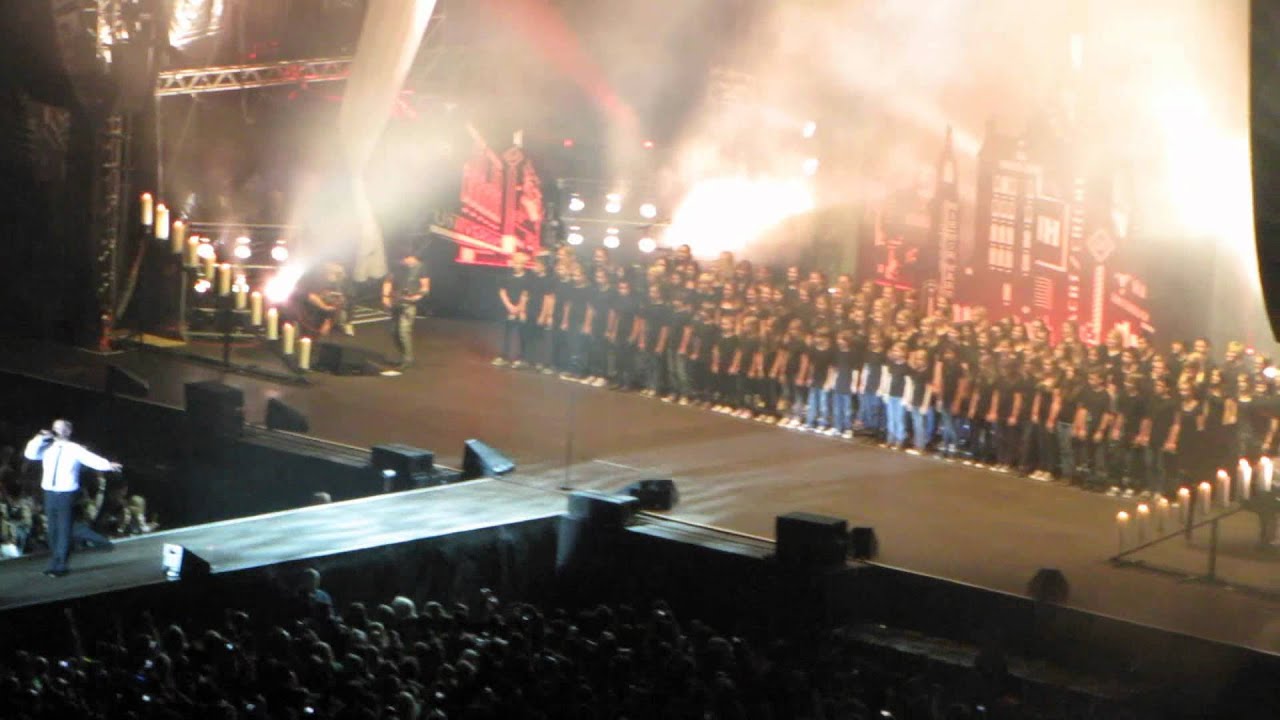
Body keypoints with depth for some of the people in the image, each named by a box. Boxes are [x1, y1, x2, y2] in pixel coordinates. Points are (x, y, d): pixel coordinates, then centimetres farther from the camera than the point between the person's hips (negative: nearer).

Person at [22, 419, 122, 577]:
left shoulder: (75, 449, -4)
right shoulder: (48, 448, 9)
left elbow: (92, 459, -16)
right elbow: (30, 454, 2)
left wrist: (108, 465, -32)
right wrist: (40, 438, -5)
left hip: (67, 494, -4)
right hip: (50, 494, 4)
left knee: (64, 530, -4)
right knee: (53, 531, 9)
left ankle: (59, 566, 1)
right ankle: (55, 564, 19)